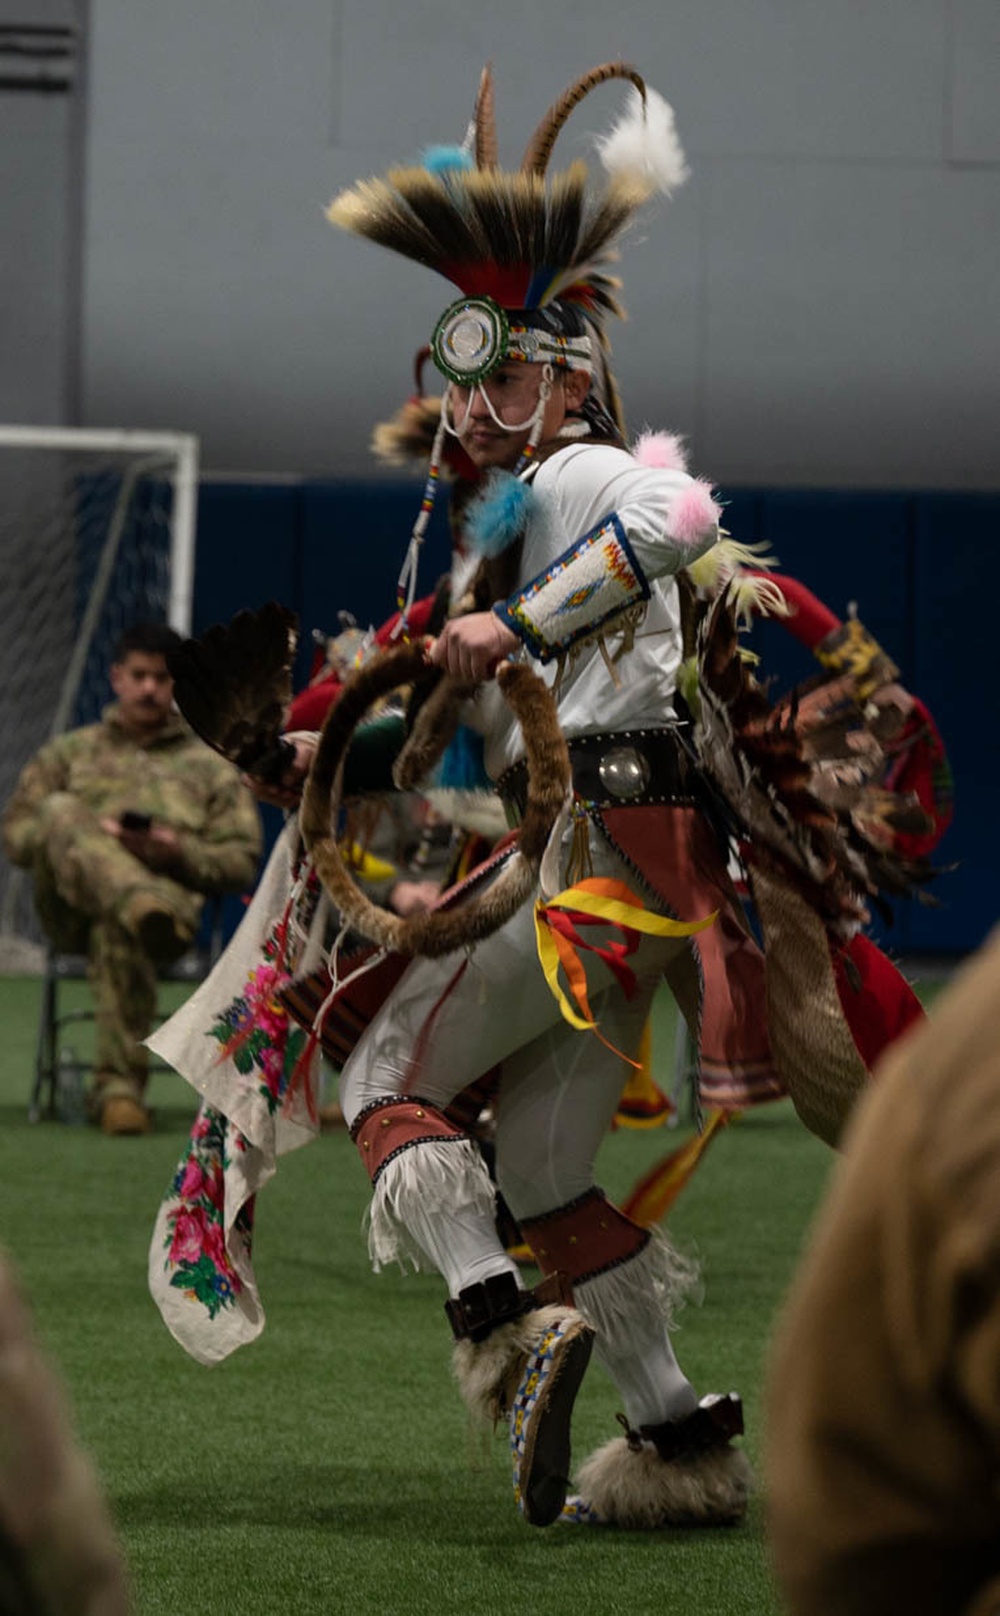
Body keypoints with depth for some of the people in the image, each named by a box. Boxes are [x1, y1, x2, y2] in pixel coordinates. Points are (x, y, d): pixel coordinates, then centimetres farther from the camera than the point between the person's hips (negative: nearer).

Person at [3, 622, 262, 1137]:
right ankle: (146, 906, -58)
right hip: (71, 902, 2)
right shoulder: (71, 752, 30)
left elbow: (241, 862, 17)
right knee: (61, 812, -32)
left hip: (169, 883, -2)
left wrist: (179, 853, -5)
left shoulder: (209, 765, 27)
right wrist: (87, 837, -2)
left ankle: (119, 1087, -39)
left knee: (120, 933, -40)